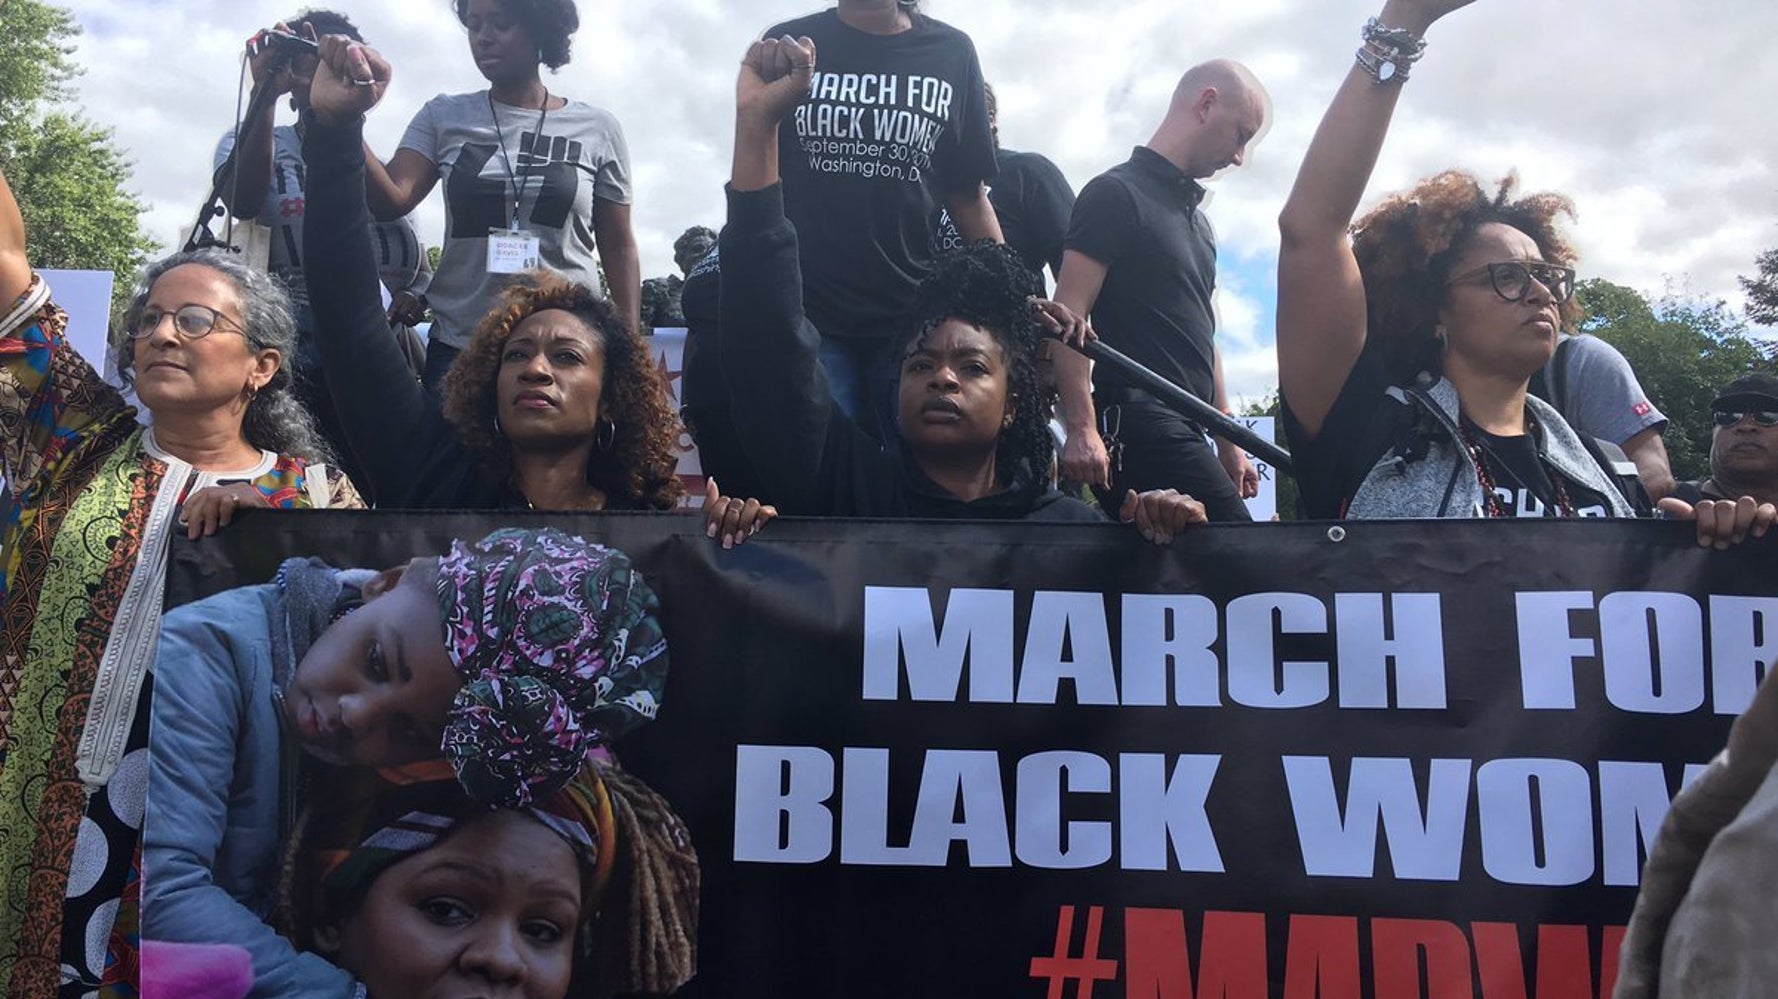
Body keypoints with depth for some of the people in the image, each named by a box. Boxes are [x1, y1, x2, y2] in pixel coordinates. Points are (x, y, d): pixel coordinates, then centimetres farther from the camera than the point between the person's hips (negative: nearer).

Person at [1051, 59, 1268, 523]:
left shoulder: (1197, 220, 25)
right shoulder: (1116, 193, -2)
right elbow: (1068, 316, -12)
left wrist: (1229, 445, 24)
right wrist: (1080, 428, -20)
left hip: (1182, 431, 9)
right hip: (1138, 425, -9)